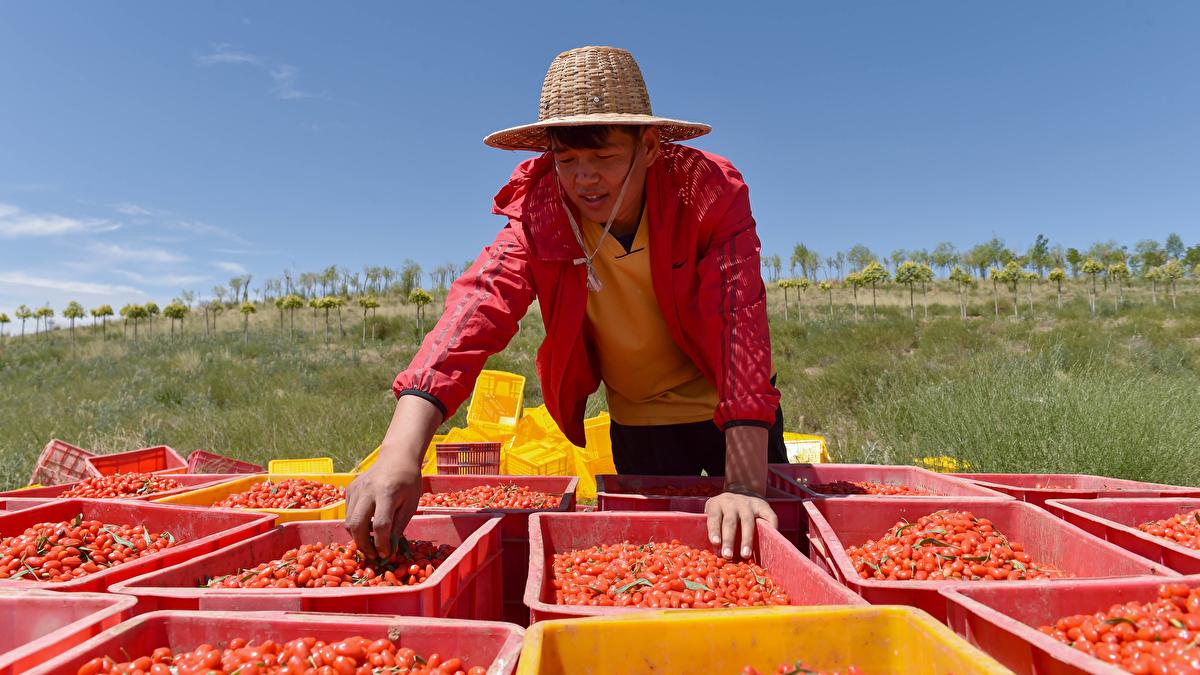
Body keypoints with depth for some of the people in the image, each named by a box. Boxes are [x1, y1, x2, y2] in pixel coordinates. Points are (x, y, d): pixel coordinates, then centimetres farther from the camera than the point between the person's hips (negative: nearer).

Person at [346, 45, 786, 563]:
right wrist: (401, 453, -50)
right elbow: (478, 305, -36)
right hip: (637, 424, 1)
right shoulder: (540, 210, -20)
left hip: (731, 414, 0)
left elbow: (740, 321, -34)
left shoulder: (709, 191, -24)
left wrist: (745, 486, -43)